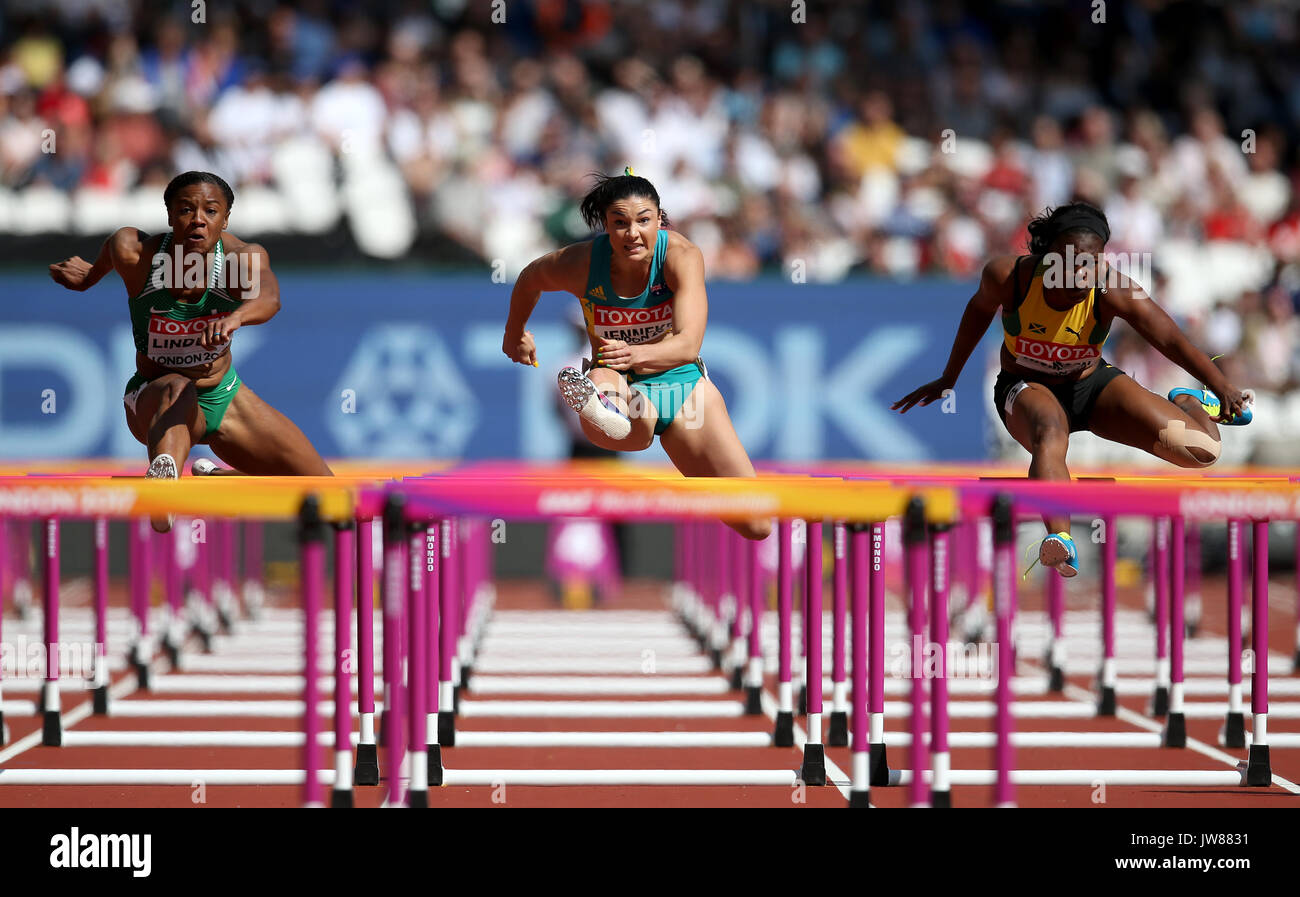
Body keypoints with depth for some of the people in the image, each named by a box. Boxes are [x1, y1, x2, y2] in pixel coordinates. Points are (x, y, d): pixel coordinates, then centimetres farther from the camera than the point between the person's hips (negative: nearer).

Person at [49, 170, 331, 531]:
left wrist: (236, 316, -66)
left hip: (226, 399, 3)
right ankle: (163, 478, -73)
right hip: (152, 402, -3)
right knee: (177, 388, -42)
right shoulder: (134, 252, -20)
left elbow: (269, 297, -48)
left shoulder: (244, 257, -22)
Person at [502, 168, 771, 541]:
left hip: (683, 382, 1)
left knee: (757, 527, -2)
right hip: (624, 386, -1)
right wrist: (515, 334, 26)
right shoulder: (580, 263, -17)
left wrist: (636, 354, -51)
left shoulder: (681, 255, -21)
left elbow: (689, 344, -32)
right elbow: (530, 279, 7)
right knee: (600, 380, -43)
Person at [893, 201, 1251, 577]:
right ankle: (1059, 539, -62)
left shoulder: (1110, 289, -25)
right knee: (1050, 433, -41)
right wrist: (948, 379, 12)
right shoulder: (1010, 277, -22)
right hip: (1025, 387, -1)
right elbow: (980, 309, 0)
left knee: (1203, 450, -12)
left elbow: (1170, 339, -30)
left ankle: (1188, 402, 27)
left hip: (1092, 385, 1)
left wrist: (1222, 387, -43)